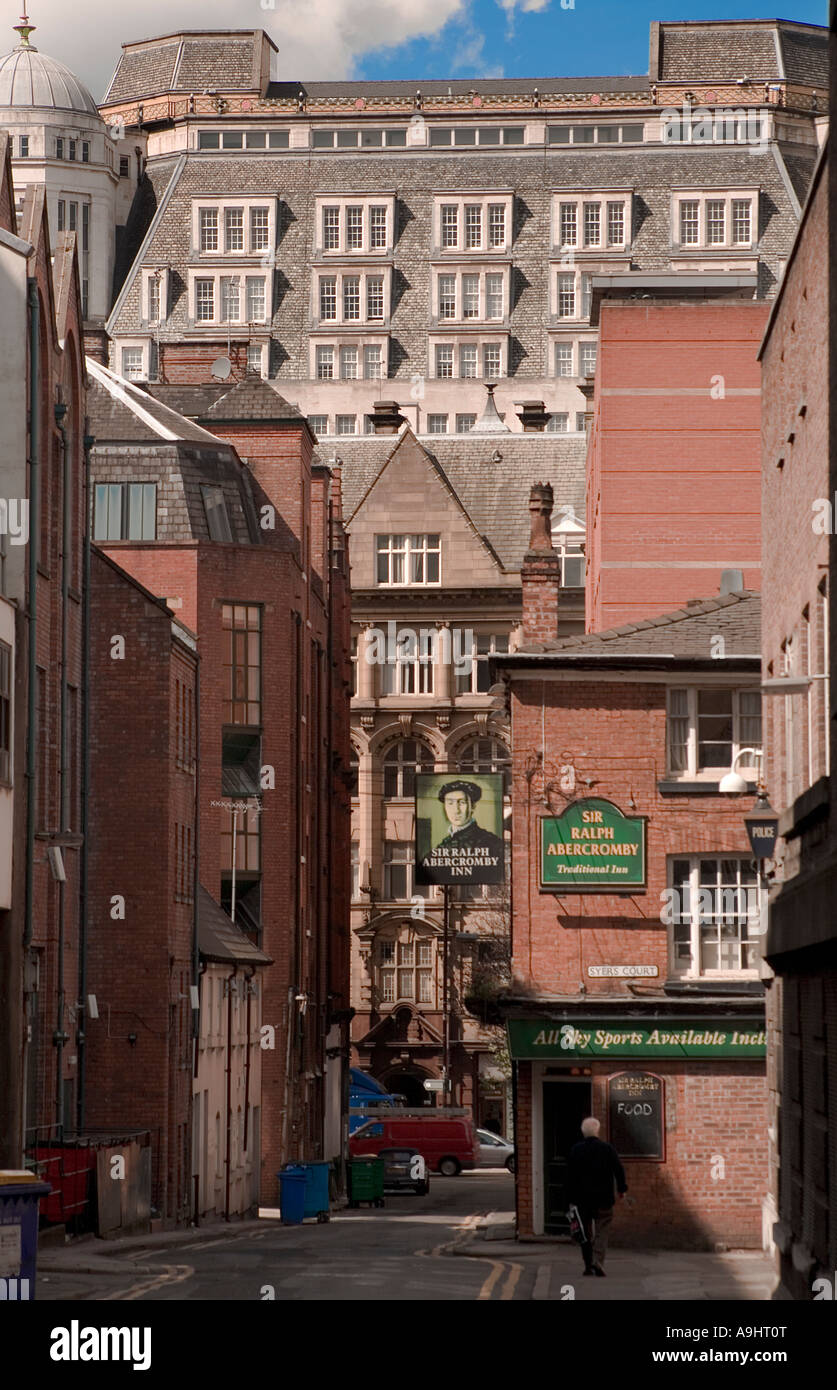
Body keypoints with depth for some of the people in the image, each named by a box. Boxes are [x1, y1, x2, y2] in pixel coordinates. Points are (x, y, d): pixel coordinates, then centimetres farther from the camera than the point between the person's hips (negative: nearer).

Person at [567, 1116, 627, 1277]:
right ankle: (597, 1260, -17)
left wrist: (572, 1196, 8)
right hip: (603, 1197, -2)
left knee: (586, 1232, 12)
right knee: (601, 1231, 1)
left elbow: (570, 1175, 1)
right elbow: (618, 1170, -4)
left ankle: (588, 1265, 15)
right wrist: (621, 1189, 9)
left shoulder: (575, 1150, -1)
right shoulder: (607, 1149, -5)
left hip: (582, 1198, 2)